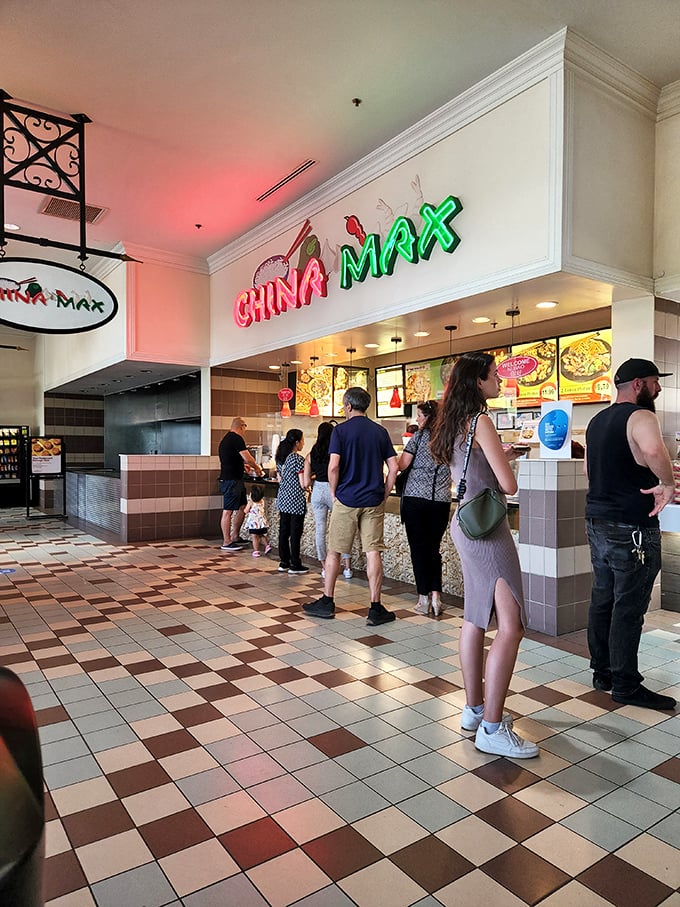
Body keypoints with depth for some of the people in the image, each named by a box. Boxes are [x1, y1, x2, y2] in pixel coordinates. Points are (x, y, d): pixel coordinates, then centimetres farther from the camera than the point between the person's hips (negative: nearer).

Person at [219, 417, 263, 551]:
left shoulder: (226, 439, 17)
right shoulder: (236, 439, -14)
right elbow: (247, 458, -18)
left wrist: (243, 466, 32)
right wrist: (256, 468, -2)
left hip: (236, 480, 10)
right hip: (231, 481, -10)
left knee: (242, 507, 15)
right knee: (228, 511, -5)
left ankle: (235, 537, 22)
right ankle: (226, 543, 0)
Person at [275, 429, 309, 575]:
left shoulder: (280, 458, 8)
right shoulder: (298, 459, -15)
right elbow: (303, 484, -17)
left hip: (283, 499, 8)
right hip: (296, 501, -8)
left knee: (283, 531, 12)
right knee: (295, 534, 0)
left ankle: (284, 563, 20)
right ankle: (295, 566, 7)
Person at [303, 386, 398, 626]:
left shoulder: (341, 430, -5)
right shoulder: (380, 431, 7)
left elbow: (334, 466, -15)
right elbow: (393, 468, 2)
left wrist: (334, 493, -1)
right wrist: (384, 495, 9)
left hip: (346, 499, -3)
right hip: (373, 501, 3)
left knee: (334, 551, 10)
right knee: (373, 552, 4)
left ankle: (327, 602, 19)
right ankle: (375, 608, 7)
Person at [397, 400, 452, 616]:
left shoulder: (419, 436, -4)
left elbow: (402, 465, -5)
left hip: (416, 498, -4)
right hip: (441, 500, 4)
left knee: (418, 549, 4)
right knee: (434, 549, 13)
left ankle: (424, 599, 7)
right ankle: (436, 596, 6)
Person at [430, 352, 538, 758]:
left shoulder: (455, 423, 13)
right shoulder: (482, 422, -15)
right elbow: (509, 485, -16)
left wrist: (501, 456, 20)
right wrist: (506, 461, 4)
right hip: (486, 526, -10)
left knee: (476, 619, 14)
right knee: (511, 625, -8)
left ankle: (475, 709, 24)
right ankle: (492, 728, -4)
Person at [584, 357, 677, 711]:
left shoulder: (597, 421, 14)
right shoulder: (640, 416, -14)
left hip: (597, 522, 9)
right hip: (632, 529, -9)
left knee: (602, 600, 14)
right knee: (629, 608, 0)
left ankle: (602, 672, 25)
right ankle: (625, 684, 10)